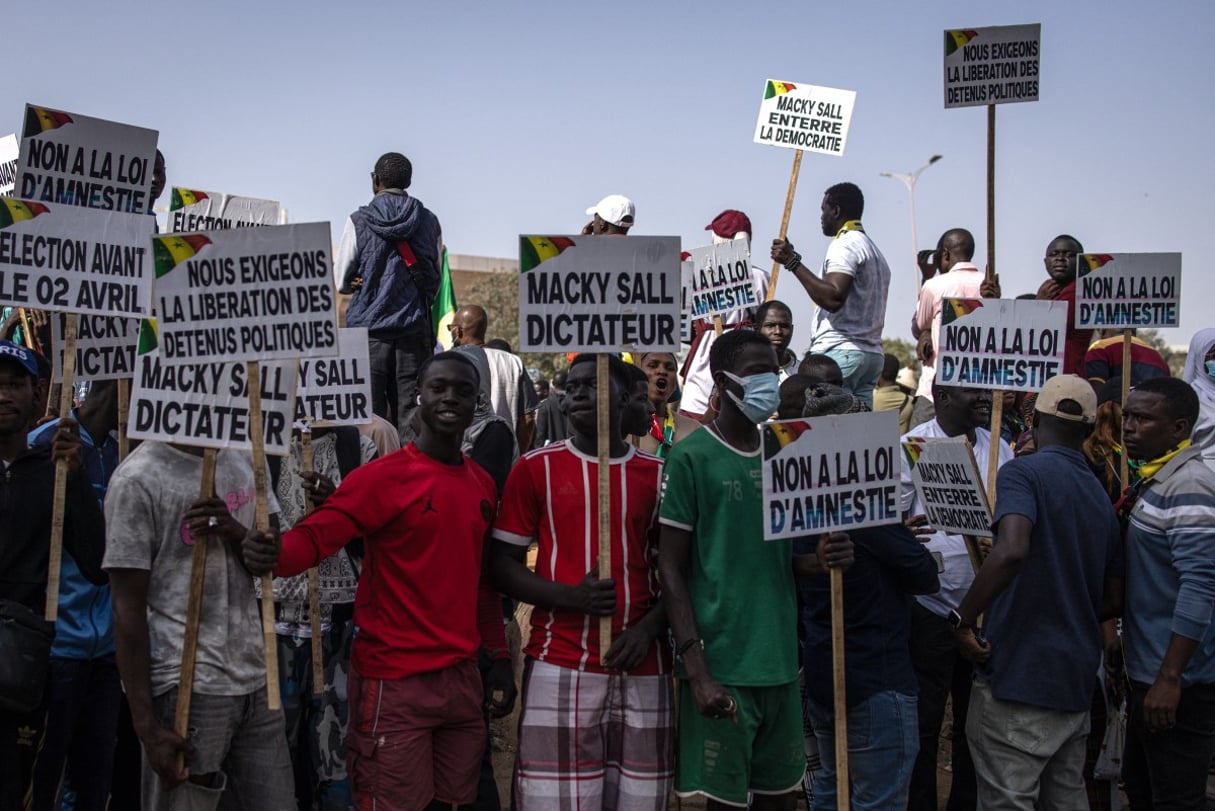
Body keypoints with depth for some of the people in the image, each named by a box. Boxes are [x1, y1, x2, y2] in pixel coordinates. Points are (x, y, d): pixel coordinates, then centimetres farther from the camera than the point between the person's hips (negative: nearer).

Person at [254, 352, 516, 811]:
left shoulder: (482, 484, 11)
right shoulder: (382, 478, -9)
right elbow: (314, 537, -19)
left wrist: (498, 658, 16)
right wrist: (273, 555, -40)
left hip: (463, 677, 7)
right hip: (394, 683, -6)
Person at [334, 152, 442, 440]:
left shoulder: (358, 221, -2)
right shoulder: (429, 222, 6)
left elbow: (341, 281, 4)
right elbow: (435, 281, 12)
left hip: (368, 327, -2)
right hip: (415, 327, 2)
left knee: (368, 413, 0)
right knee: (412, 411, 2)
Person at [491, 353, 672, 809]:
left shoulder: (657, 475, 9)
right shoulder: (536, 468, 4)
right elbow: (502, 565, 2)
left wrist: (647, 628, -6)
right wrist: (571, 597, -14)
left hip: (642, 668, 2)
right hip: (560, 668, -2)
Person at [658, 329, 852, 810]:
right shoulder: (691, 458, -7)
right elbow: (671, 570, -8)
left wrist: (819, 560, -6)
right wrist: (696, 671, -15)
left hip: (781, 662, 6)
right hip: (721, 666, -6)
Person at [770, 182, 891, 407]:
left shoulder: (844, 245, -7)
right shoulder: (874, 250, 24)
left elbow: (832, 298, -22)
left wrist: (793, 262, -18)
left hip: (840, 352, -10)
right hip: (872, 353, 10)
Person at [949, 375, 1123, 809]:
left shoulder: (1023, 473, -10)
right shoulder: (1102, 497, 13)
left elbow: (1011, 551, -29)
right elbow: (1113, 602, 16)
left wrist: (962, 619, -19)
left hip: (1019, 674, -8)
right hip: (1076, 677, 8)